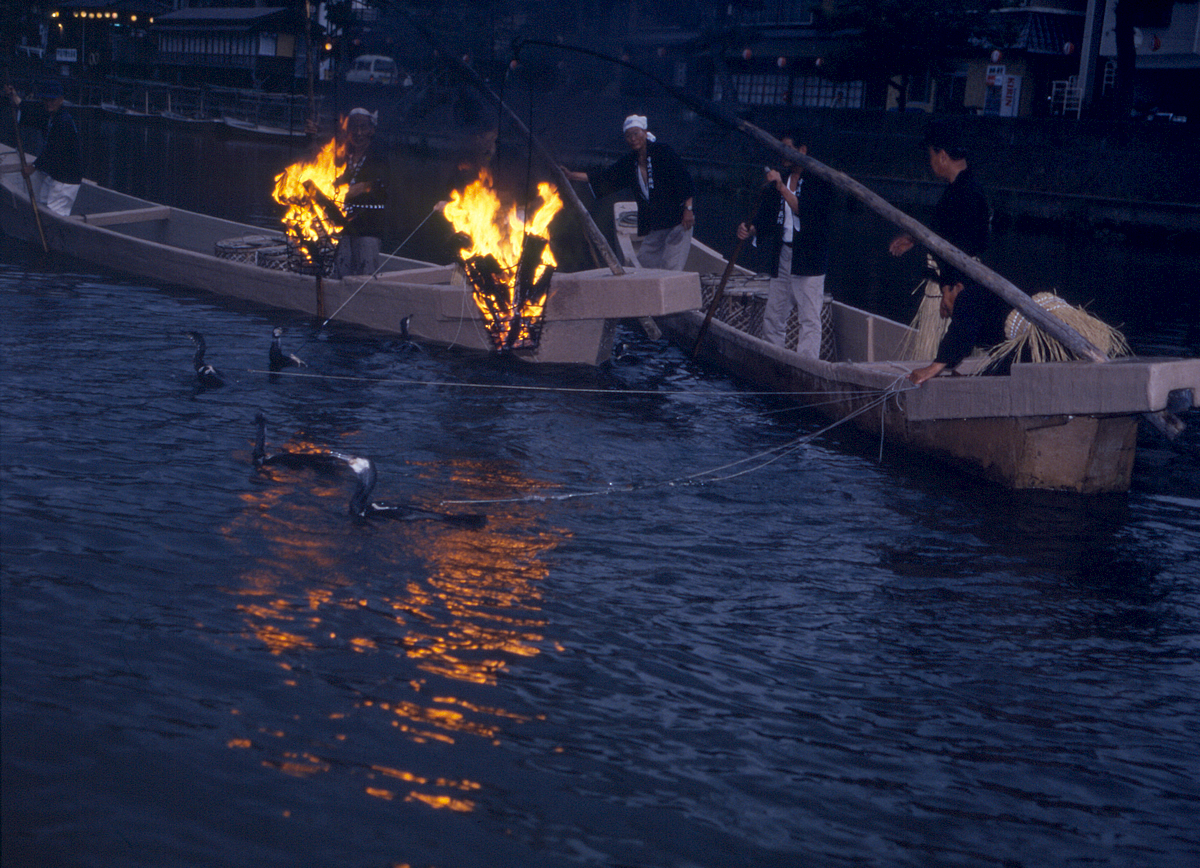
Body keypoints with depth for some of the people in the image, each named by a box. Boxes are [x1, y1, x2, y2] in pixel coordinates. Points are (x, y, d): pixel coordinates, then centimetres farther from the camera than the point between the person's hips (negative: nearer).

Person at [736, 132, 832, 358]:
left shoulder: (817, 180, -6)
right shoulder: (779, 179, 14)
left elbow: (806, 212, -19)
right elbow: (765, 217, 13)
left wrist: (782, 187, -22)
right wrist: (750, 230, -6)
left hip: (807, 258, -7)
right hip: (781, 257, 7)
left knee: (809, 318, -8)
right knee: (772, 318, 9)